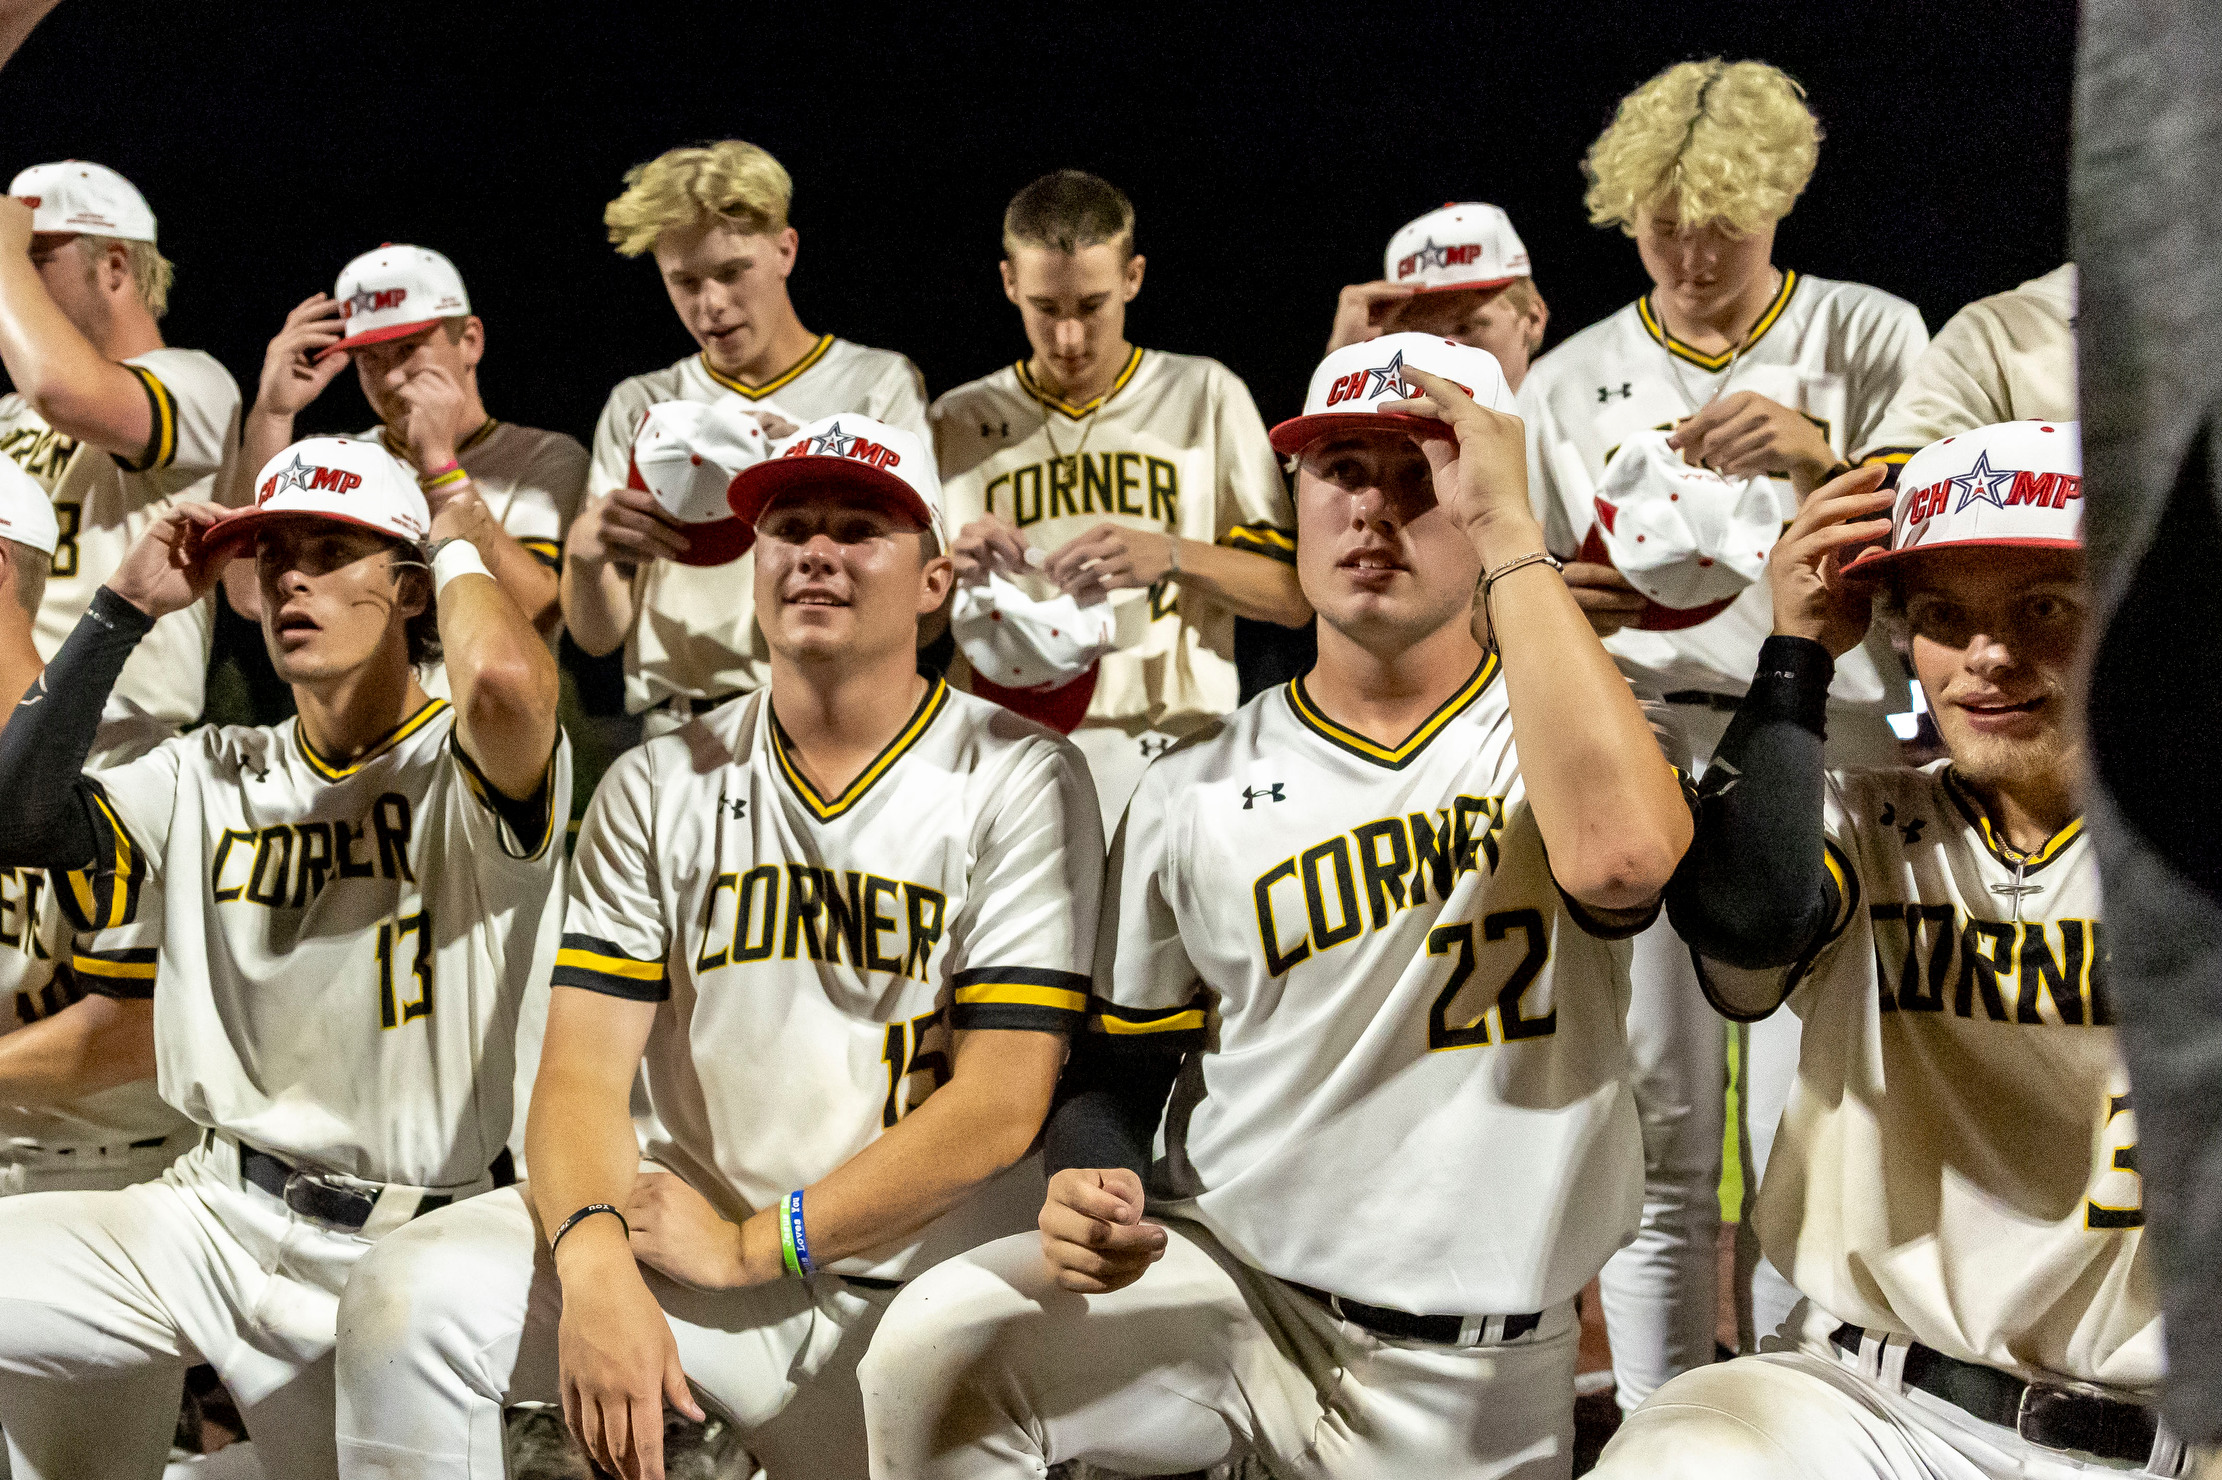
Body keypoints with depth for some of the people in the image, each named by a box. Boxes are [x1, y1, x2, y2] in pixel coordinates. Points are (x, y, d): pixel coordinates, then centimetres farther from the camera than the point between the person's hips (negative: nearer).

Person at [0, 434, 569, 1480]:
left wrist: (455, 543, -9)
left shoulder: (468, 770, -6)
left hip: (398, 1254, -4)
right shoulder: (209, 777, 11)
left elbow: (506, 678, -31)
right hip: (209, 1222, 4)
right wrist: (123, 609, -2)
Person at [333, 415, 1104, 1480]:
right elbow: (583, 1072, -2)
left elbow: (999, 1107, -11)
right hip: (697, 1232, 2)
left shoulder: (1017, 781, -5)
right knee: (409, 1295, -19)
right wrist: (596, 1261, -23)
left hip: (925, 1292, -2)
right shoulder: (658, 789, 6)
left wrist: (754, 1244, -13)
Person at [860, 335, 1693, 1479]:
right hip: (1226, 1285, 1)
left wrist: (1508, 531, -23)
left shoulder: (1560, 729, -3)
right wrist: (1091, 1187, -13)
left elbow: (1621, 857, -28)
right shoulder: (1191, 793, 4)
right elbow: (1117, 1069, 11)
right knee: (935, 1351, -23)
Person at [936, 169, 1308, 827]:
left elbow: (1295, 597, 4)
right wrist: (951, 568, -10)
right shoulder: (959, 421, 13)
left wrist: (1169, 556, -13)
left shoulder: (1205, 395, 9)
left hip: (1174, 745, -1)